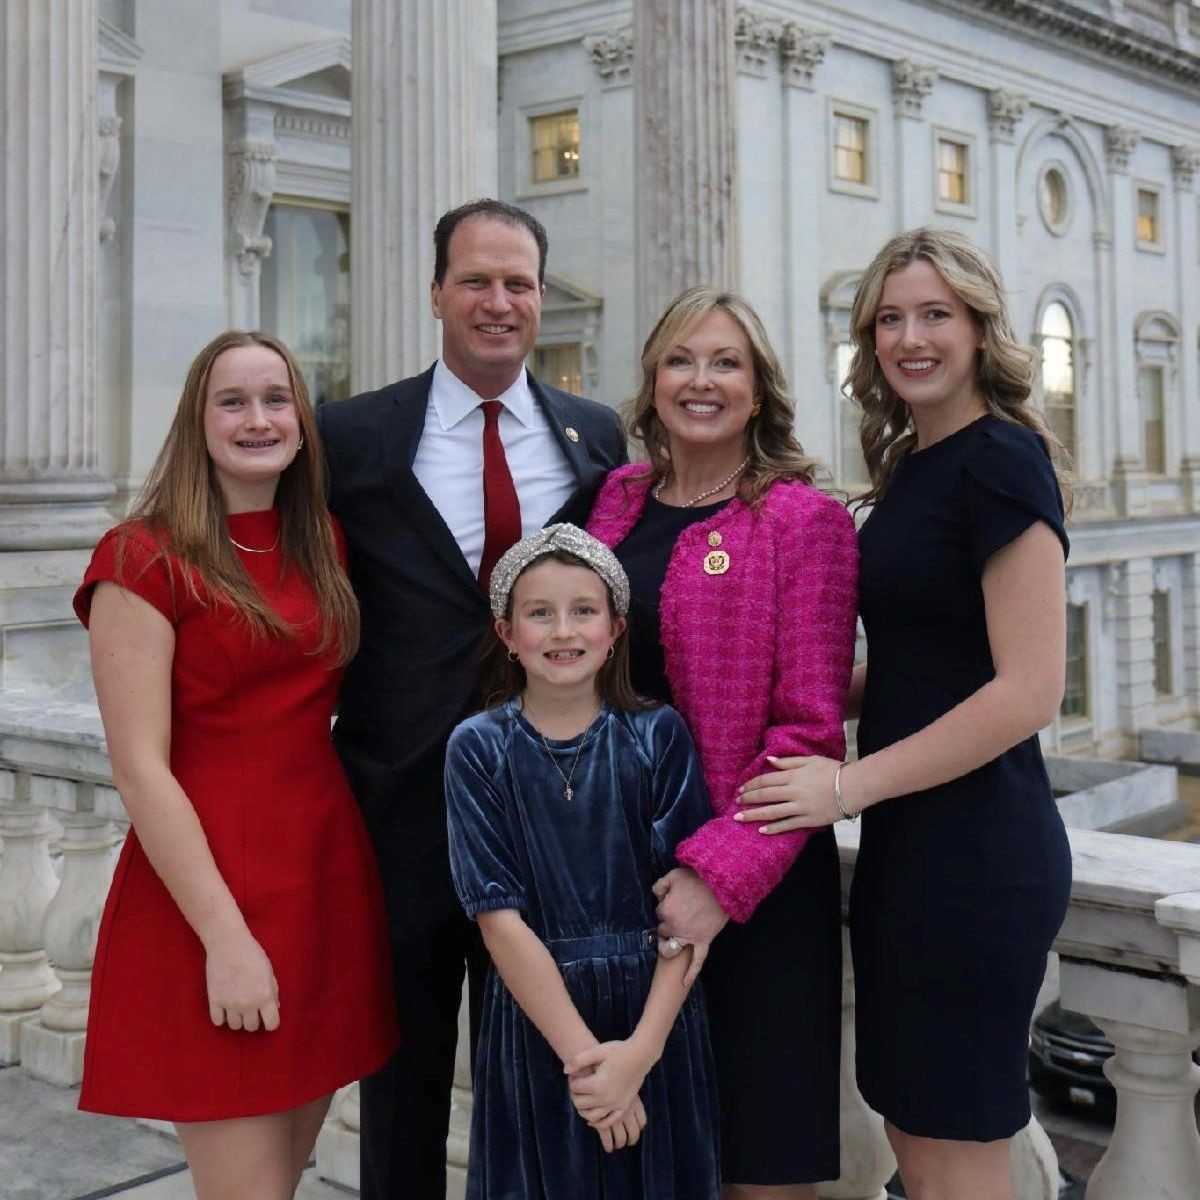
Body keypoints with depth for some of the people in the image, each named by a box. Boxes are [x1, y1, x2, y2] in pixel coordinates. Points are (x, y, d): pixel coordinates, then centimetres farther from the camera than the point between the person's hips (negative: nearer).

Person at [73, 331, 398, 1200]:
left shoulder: (326, 545, 10)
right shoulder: (143, 559, -8)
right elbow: (140, 769, -13)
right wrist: (226, 935, -17)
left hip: (329, 875, 6)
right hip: (207, 890, -6)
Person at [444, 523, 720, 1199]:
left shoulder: (659, 736, -3)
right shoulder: (479, 749, -5)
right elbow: (501, 919, -9)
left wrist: (640, 1050, -17)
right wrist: (583, 1057, -15)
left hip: (655, 1017, 1)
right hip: (536, 1016, 0)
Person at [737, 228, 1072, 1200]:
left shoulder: (1000, 459, -13)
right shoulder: (910, 465, 14)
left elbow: (1029, 691, -19)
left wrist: (850, 786, -17)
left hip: (974, 850, -9)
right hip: (911, 843, 9)